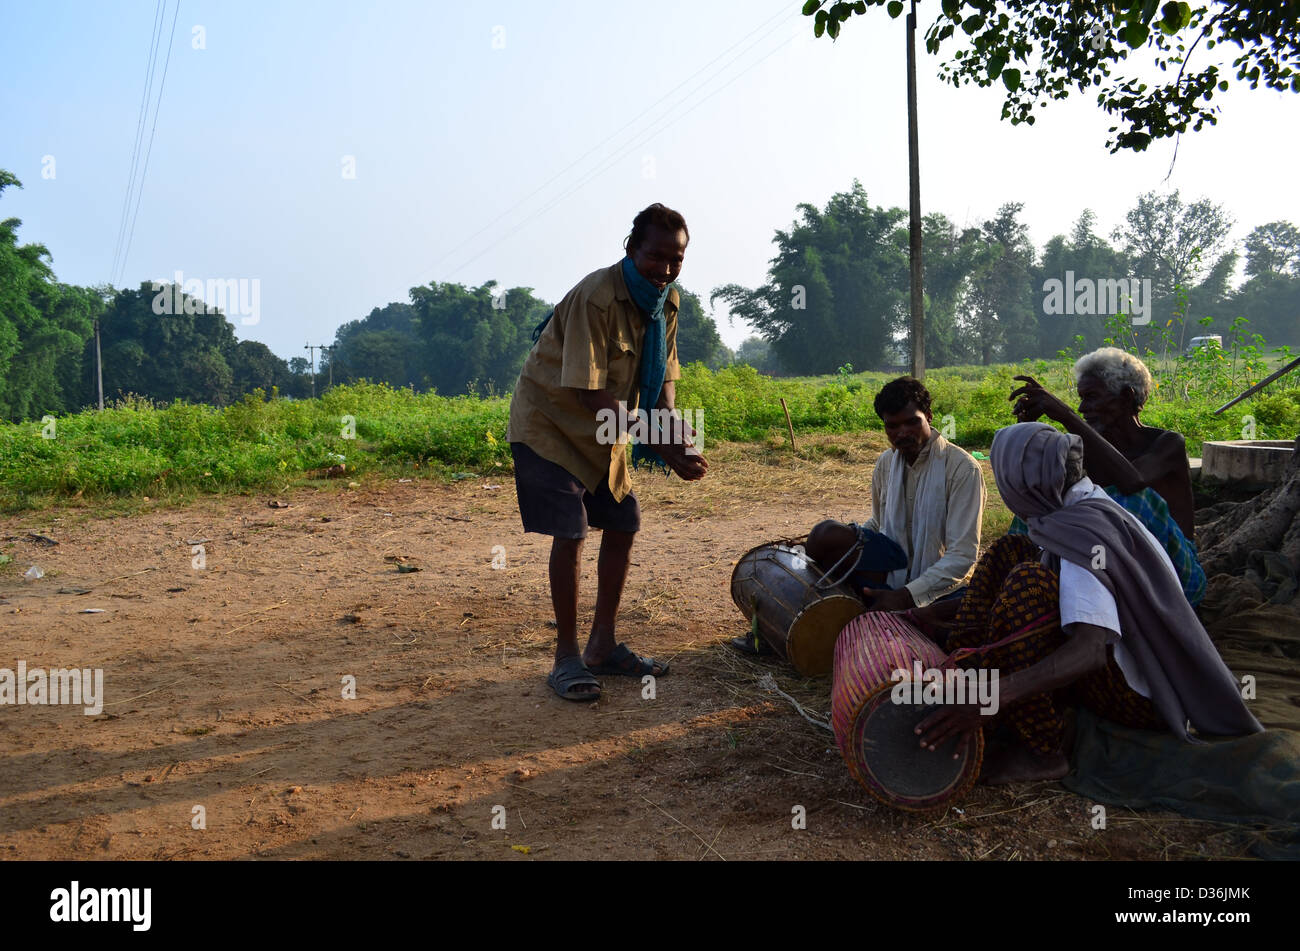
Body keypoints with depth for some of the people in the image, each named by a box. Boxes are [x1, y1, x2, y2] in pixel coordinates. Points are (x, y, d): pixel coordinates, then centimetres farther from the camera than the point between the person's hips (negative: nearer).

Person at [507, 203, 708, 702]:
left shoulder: (666, 300, -3)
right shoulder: (596, 297, -29)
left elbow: (663, 375, 2)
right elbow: (589, 394, -32)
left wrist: (672, 429, -19)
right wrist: (657, 442, -35)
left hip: (604, 432, 8)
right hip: (550, 424, -8)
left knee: (623, 524, 7)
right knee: (570, 532, -14)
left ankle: (602, 645, 20)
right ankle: (567, 657, -1)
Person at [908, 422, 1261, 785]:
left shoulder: (1084, 532, -26)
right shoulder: (1084, 509, 3)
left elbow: (1091, 651, -38)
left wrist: (996, 696, -47)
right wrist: (940, 612, 11)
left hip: (1140, 697, -9)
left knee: (1026, 582, -30)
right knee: (1007, 551, 5)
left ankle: (1040, 751, -21)